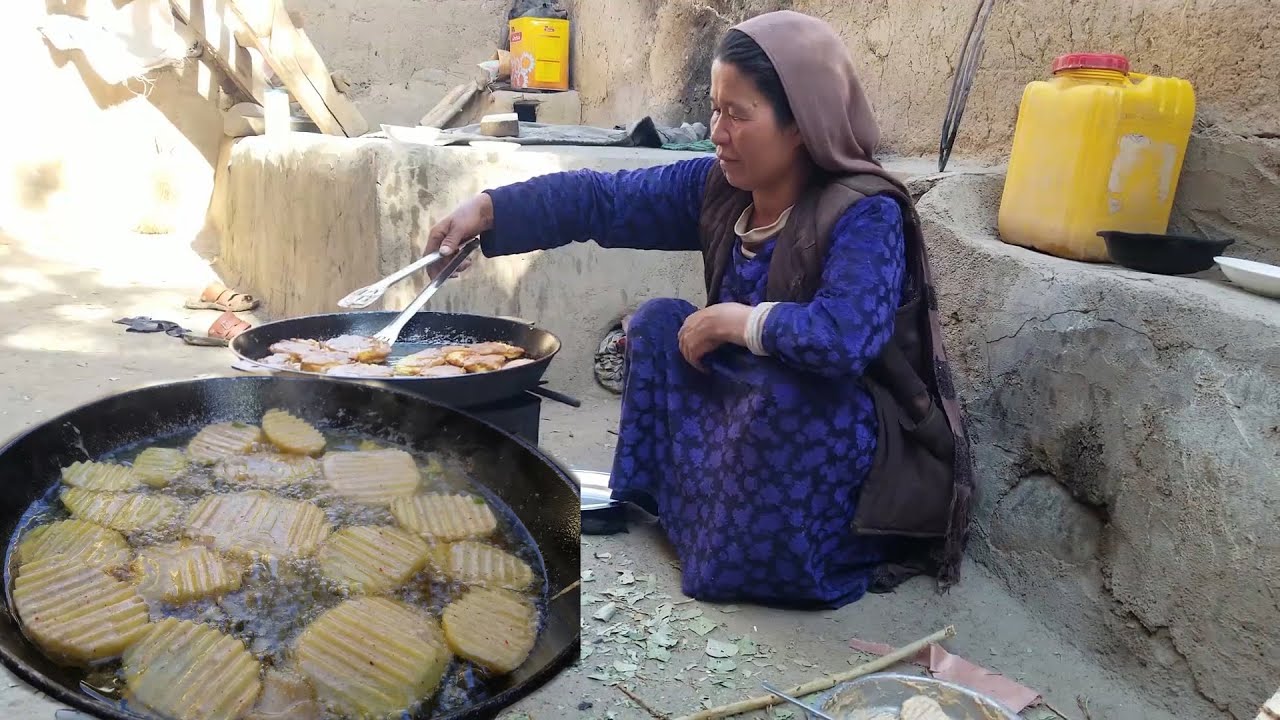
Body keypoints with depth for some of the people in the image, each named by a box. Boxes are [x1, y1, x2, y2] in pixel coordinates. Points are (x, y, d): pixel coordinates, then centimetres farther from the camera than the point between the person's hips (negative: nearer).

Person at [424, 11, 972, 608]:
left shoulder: (865, 216, -24)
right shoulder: (719, 187, -4)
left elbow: (845, 337, -39)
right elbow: (602, 199, -6)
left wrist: (736, 320, -26)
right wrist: (487, 209, -15)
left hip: (839, 431, -7)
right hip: (750, 399, 7)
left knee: (778, 399, -36)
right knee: (659, 322, -4)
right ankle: (648, 498, 7)